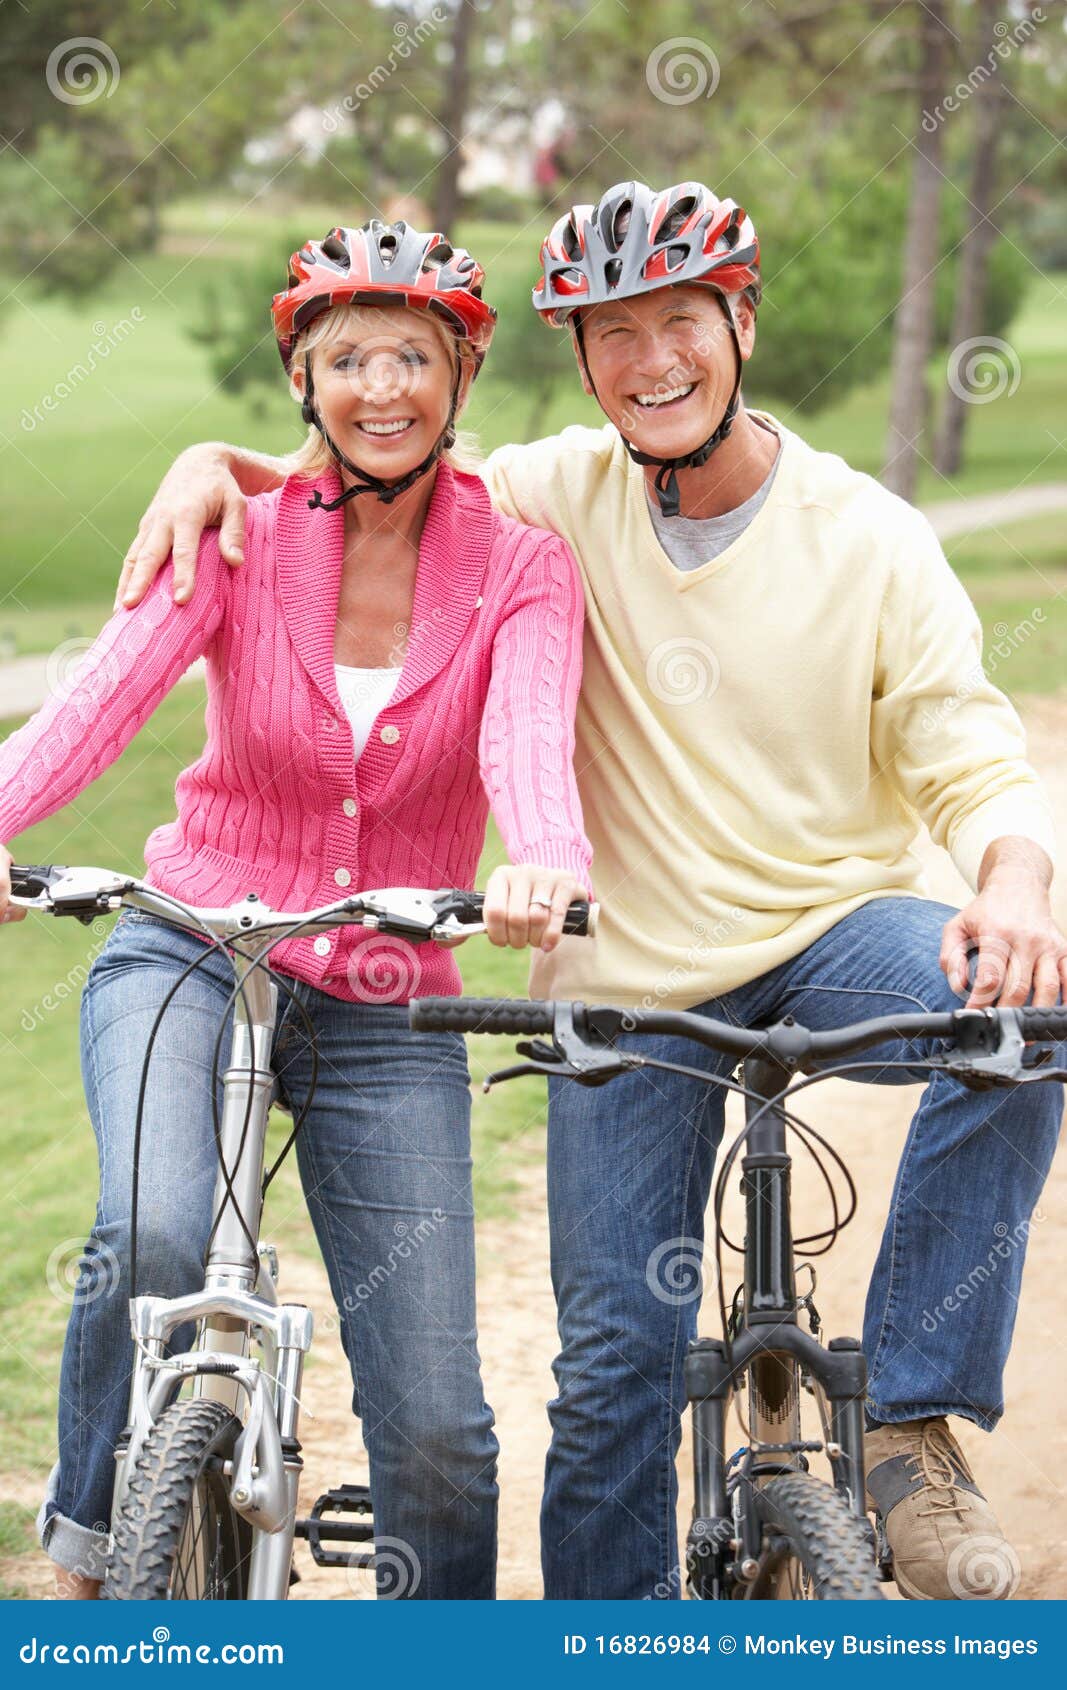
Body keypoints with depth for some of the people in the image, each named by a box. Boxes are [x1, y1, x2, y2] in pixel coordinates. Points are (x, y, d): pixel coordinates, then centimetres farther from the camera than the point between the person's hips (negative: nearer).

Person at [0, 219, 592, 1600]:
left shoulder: (520, 567, -4)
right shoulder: (237, 534, -5)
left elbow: (530, 736, -24)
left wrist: (545, 865, -48)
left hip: (388, 1013, 1)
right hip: (187, 956, -1)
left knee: (435, 1425, -3)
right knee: (155, 1239, -31)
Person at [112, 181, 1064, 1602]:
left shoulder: (868, 538, -7)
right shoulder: (569, 494, -2)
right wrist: (218, 462, -11)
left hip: (830, 926, -1)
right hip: (628, 976, 1)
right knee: (617, 1355, -1)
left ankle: (913, 1418, -22)